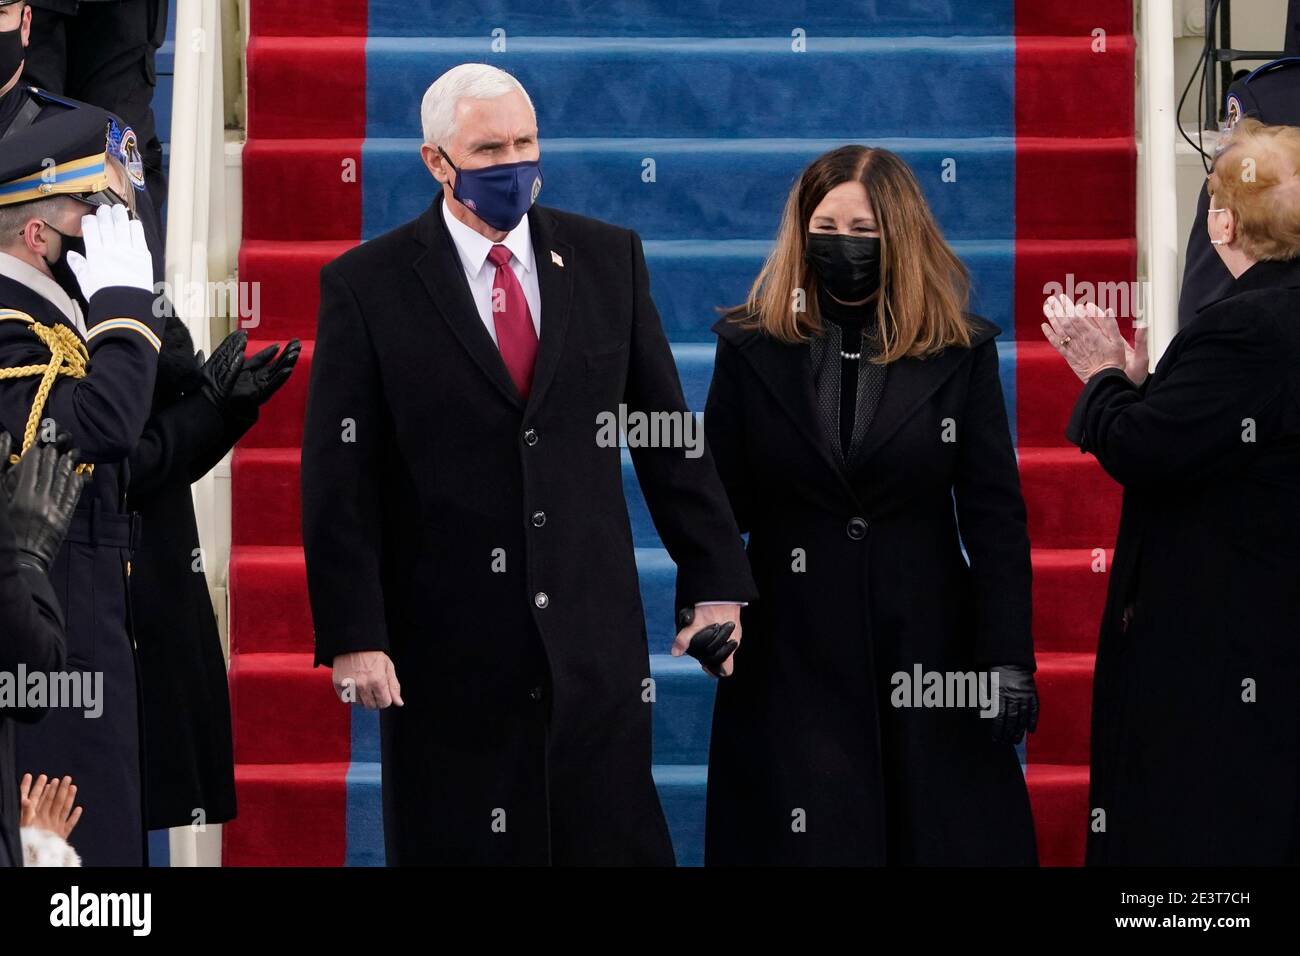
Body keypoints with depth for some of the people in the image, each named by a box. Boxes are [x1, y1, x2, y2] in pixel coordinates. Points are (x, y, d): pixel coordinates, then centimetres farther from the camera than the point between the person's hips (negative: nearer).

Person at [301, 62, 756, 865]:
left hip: (593, 629, 2)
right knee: (462, 845, 5)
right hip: (447, 641, -2)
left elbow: (671, 433, 10)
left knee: (616, 840, 4)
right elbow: (340, 482, -5)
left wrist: (716, 582, 6)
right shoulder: (367, 286, -3)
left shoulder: (608, 259, 6)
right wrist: (353, 635, -11)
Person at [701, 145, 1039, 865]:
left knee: (942, 836, 3)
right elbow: (720, 502, 2)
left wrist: (1008, 656, -5)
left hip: (926, 642, 0)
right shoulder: (751, 346, 3)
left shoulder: (961, 352, 2)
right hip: (790, 651, 0)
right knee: (805, 842, 1)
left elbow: (995, 515, 0)